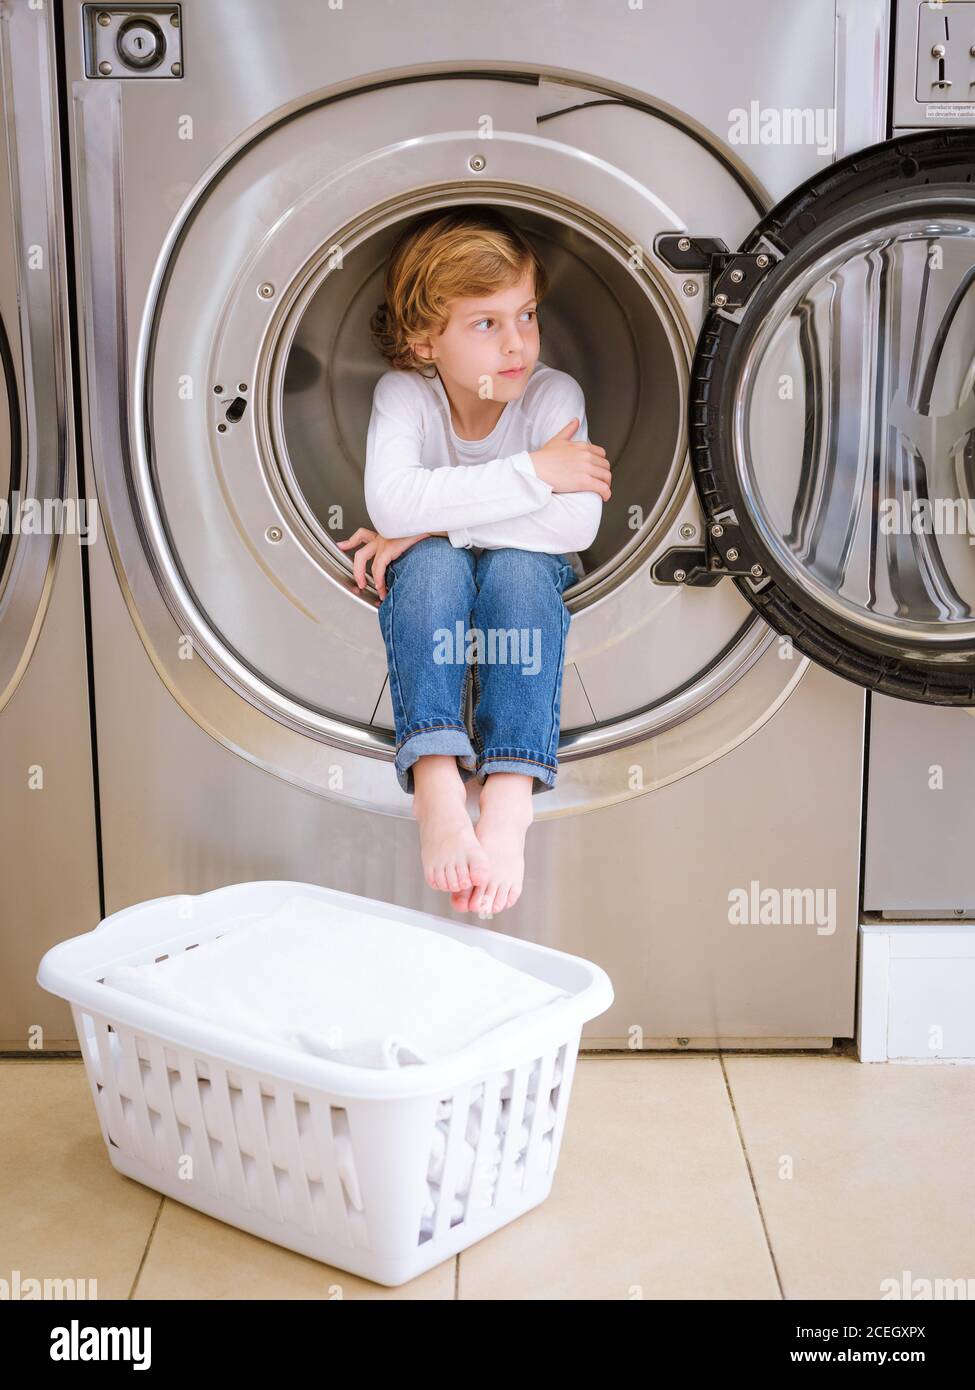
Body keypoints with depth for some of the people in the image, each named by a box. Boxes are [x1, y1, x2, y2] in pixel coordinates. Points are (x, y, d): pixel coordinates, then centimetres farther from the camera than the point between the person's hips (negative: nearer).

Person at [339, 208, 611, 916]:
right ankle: (436, 786, -47)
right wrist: (533, 473, -34)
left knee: (518, 567, -34)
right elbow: (392, 503, -35)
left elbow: (576, 525, -31)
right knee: (432, 562, -33)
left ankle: (510, 802, -47)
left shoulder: (554, 394, -16)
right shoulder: (404, 393, -15)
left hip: (529, 575, 0)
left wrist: (434, 523, -31)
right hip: (433, 586, 0)